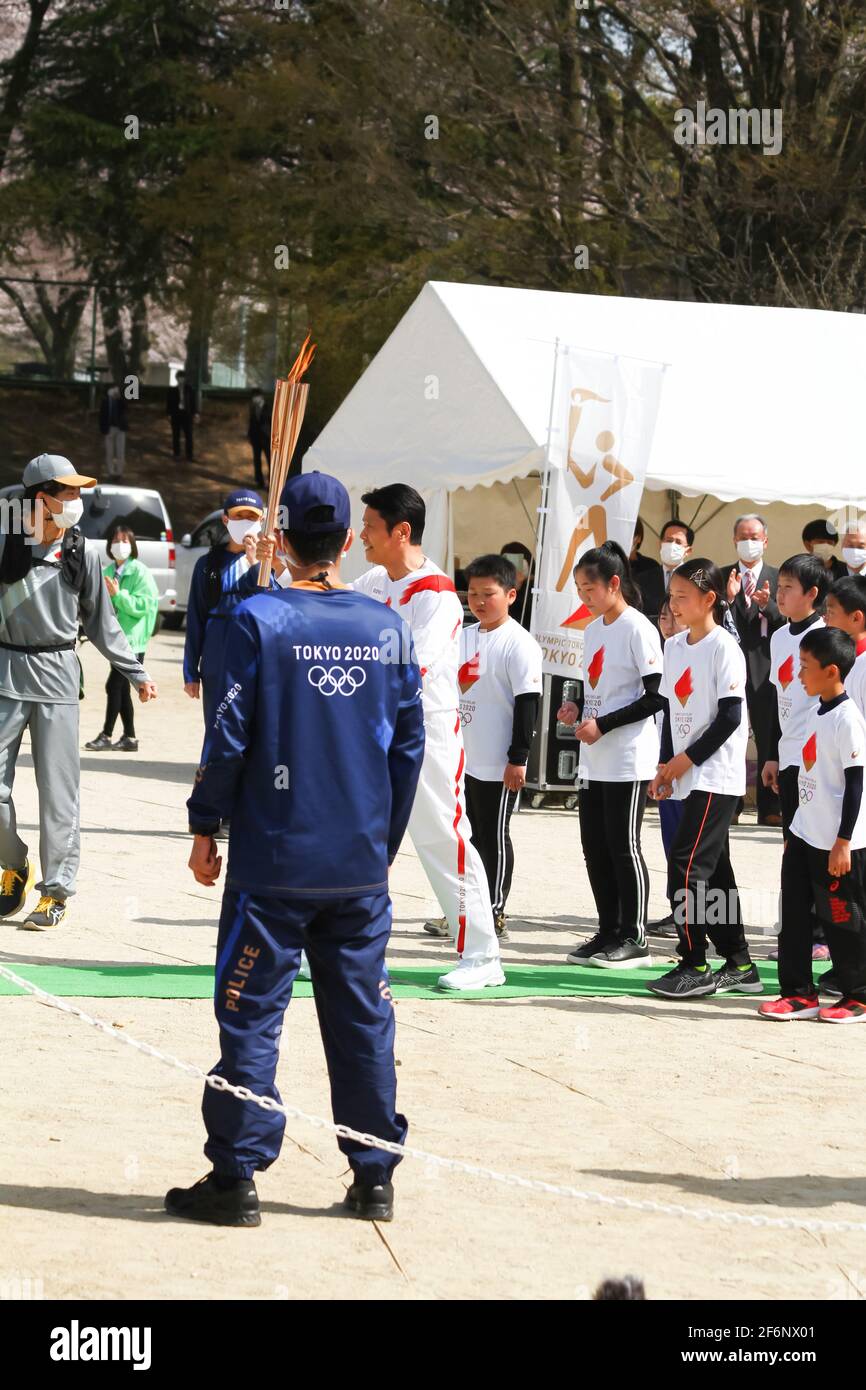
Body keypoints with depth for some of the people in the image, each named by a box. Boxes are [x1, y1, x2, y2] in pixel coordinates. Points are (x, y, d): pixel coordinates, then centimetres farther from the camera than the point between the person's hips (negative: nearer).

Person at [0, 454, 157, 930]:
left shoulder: (82, 555, 4)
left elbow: (101, 623, 13)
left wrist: (136, 673, 14)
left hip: (57, 676, 1)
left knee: (58, 788, -1)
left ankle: (55, 890, 7)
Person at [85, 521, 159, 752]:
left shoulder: (140, 572, -9)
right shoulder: (109, 571, 12)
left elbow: (145, 604, -16)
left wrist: (118, 595, -22)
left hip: (133, 639, -8)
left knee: (114, 685, -11)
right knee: (121, 689, 11)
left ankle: (106, 735, -3)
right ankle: (129, 738, 18)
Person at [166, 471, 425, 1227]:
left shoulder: (259, 620, -9)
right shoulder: (388, 628, 4)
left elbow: (231, 735, -9)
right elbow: (409, 744, 8)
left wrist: (206, 825, 4)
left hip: (274, 859, -4)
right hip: (361, 864, 4)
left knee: (250, 1015, 2)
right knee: (363, 1015, 10)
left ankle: (236, 1177, 3)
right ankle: (374, 1176, 13)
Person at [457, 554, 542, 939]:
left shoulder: (519, 643, -12)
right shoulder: (464, 637, 11)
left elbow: (527, 702, -14)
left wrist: (518, 758, -16)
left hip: (498, 765, -7)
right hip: (462, 759, 7)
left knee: (495, 838, 0)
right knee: (467, 836, 13)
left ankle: (495, 916, 8)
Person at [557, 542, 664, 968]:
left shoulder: (638, 629, -12)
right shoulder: (592, 630, 14)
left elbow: (656, 696, -15)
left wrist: (603, 724, -17)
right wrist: (577, 709, 3)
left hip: (628, 758, -8)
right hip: (593, 758, 8)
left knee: (624, 847, -4)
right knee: (594, 847, 9)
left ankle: (634, 939, 4)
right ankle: (608, 932, 18)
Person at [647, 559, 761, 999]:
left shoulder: (723, 647, -12)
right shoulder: (674, 646, 12)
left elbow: (731, 716, -16)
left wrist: (687, 759, -13)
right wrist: (665, 767, 9)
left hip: (717, 776, -8)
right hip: (687, 776, 8)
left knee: (687, 865, -13)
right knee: (713, 870, 10)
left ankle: (694, 966, -7)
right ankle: (739, 965, 16)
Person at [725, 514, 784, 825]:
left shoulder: (778, 578, 8)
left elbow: (788, 622, 2)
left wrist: (767, 605, -15)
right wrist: (729, 598, -14)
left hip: (764, 667, -1)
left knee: (769, 740, 0)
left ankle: (769, 808, 3)